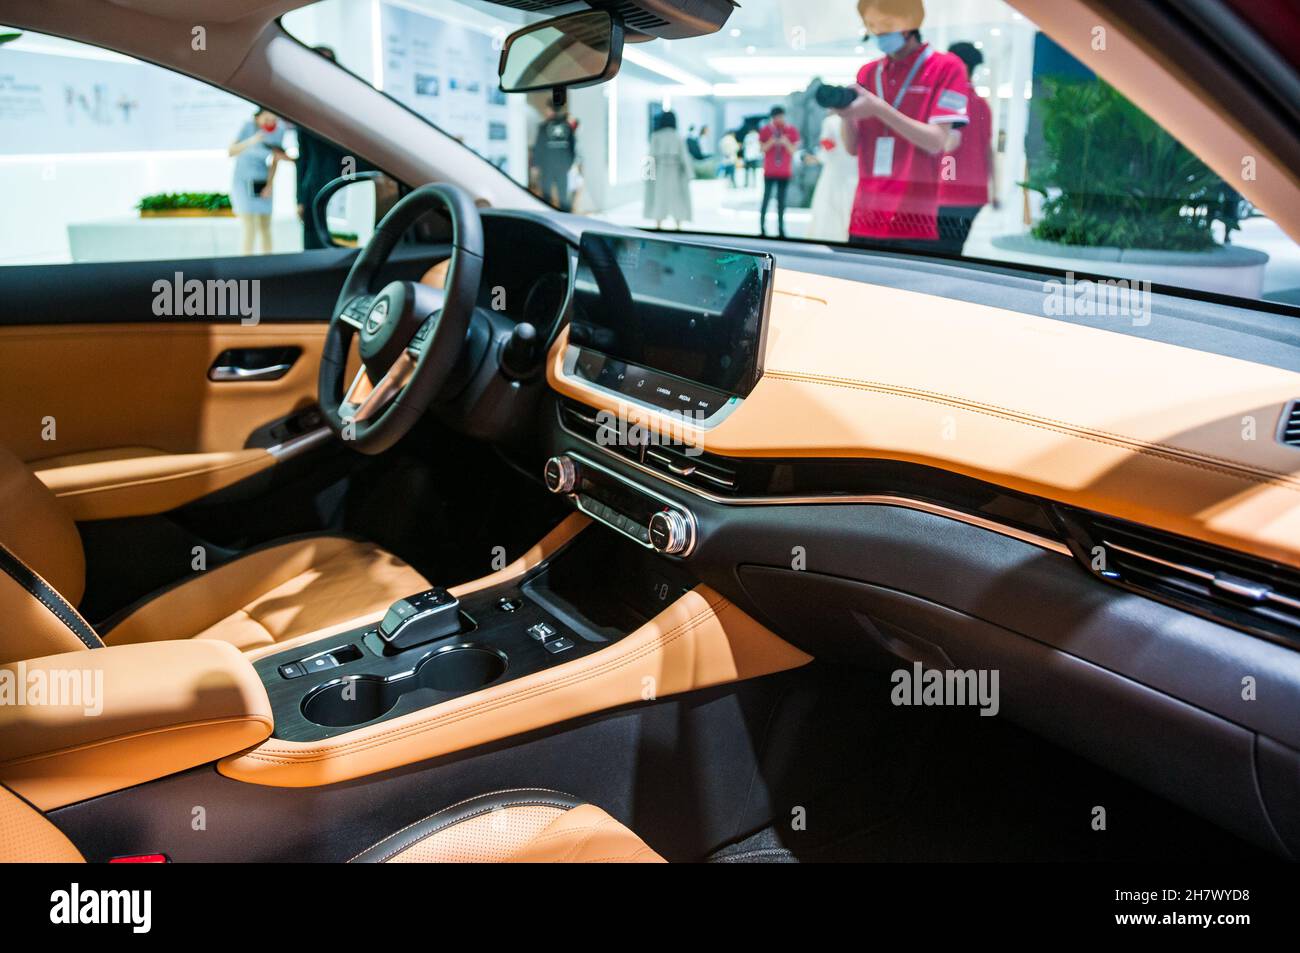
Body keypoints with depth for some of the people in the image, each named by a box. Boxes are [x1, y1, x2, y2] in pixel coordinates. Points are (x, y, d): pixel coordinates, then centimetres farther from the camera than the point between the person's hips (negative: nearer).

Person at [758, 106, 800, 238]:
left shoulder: (792, 131, -1)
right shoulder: (765, 130, -2)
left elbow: (793, 151, 0)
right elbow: (762, 149, -1)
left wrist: (786, 143, -20)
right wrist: (771, 142, -20)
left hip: (785, 172, 1)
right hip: (769, 172, -1)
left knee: (781, 201, 2)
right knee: (766, 198, -5)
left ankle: (781, 228, 4)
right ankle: (762, 227, -1)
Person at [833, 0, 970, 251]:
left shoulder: (947, 67, 1)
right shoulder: (867, 73, 15)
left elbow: (937, 143, -9)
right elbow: (853, 148, 13)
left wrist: (879, 109, -15)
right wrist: (847, 114, -8)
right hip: (866, 218, 4)